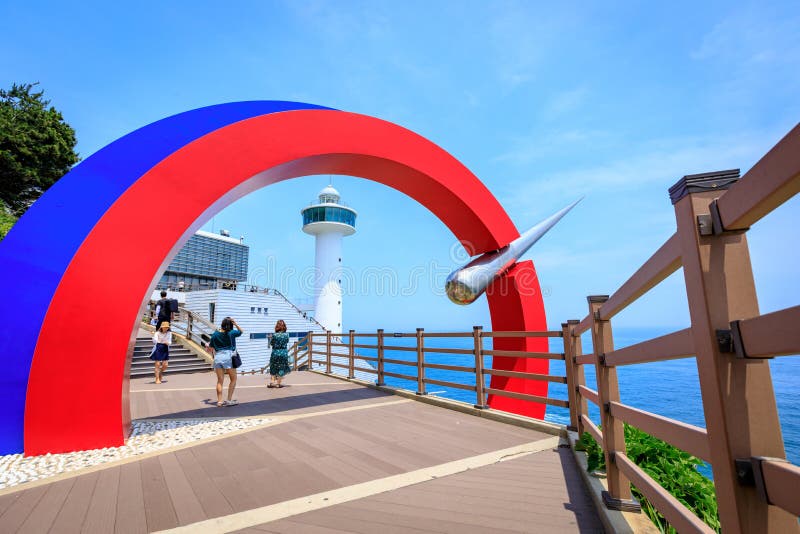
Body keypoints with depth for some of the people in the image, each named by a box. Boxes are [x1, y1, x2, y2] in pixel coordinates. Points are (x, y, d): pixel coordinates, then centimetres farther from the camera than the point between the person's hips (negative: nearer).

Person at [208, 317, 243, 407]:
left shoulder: (215, 334, 3)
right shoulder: (231, 333, -6)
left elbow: (211, 348, 10)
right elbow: (241, 331, 14)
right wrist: (236, 324, 2)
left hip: (218, 357, 3)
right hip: (228, 356, -3)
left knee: (220, 381, 10)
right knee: (233, 379, 9)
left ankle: (219, 401, 10)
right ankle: (229, 400, 7)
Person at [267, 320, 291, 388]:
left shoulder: (274, 335, -12)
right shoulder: (286, 335, -6)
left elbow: (271, 343, 1)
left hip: (275, 353, -1)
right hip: (284, 353, 1)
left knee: (273, 368, 15)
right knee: (281, 368, 10)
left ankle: (272, 382, 14)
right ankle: (278, 383, 13)